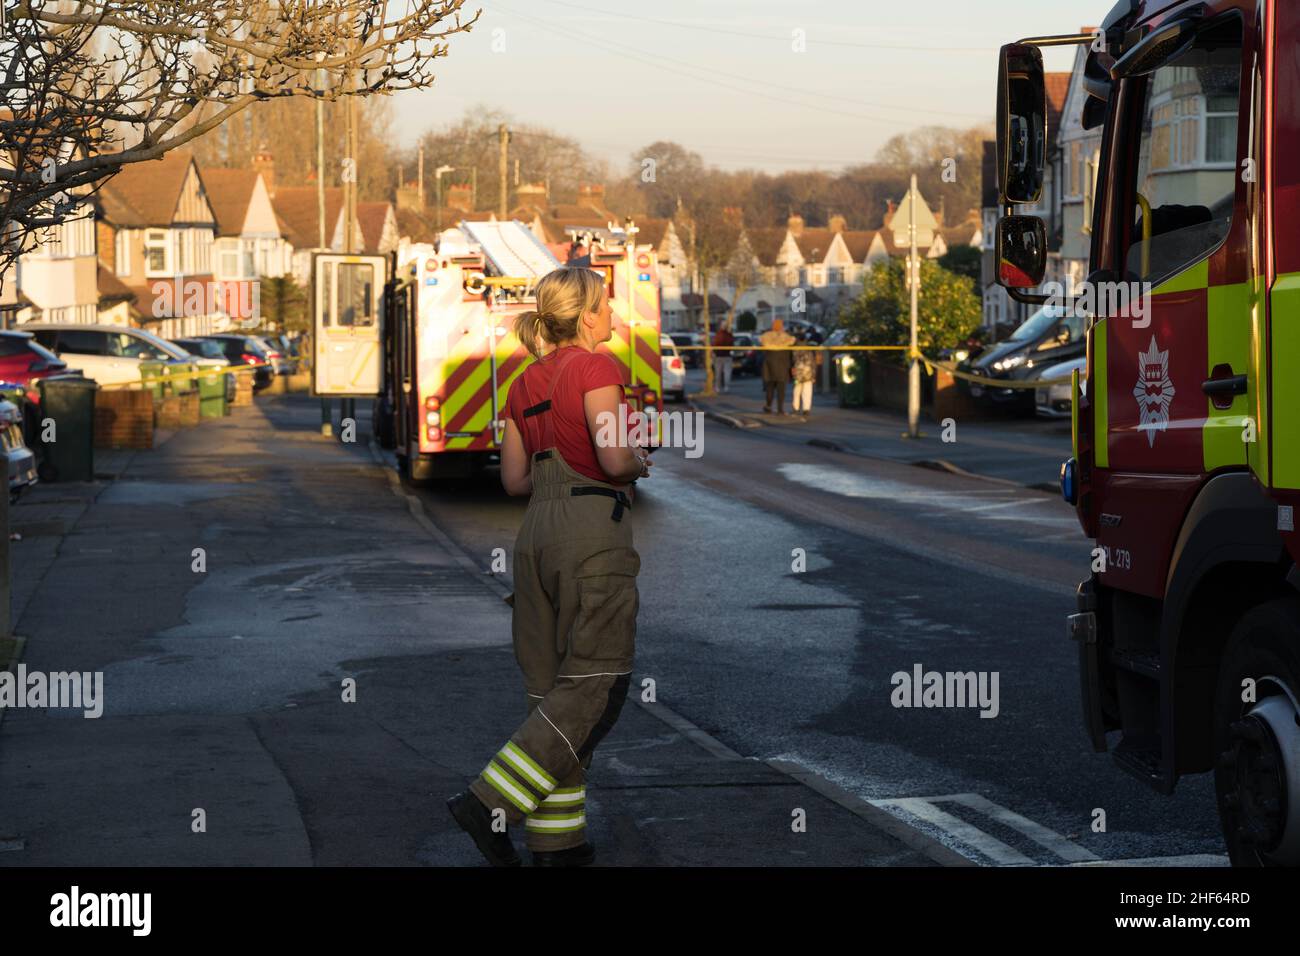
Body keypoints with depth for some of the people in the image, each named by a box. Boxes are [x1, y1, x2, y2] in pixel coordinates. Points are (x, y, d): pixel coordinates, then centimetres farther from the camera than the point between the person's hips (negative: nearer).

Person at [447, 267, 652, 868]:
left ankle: (556, 837, 9)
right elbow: (614, 458, -17)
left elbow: (514, 479, 15)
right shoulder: (596, 367, -8)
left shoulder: (525, 383, 15)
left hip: (537, 529, 8)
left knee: (552, 685, 10)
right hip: (592, 529, -8)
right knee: (595, 684, -5)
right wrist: (640, 463, 3)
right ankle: (490, 802, -14)